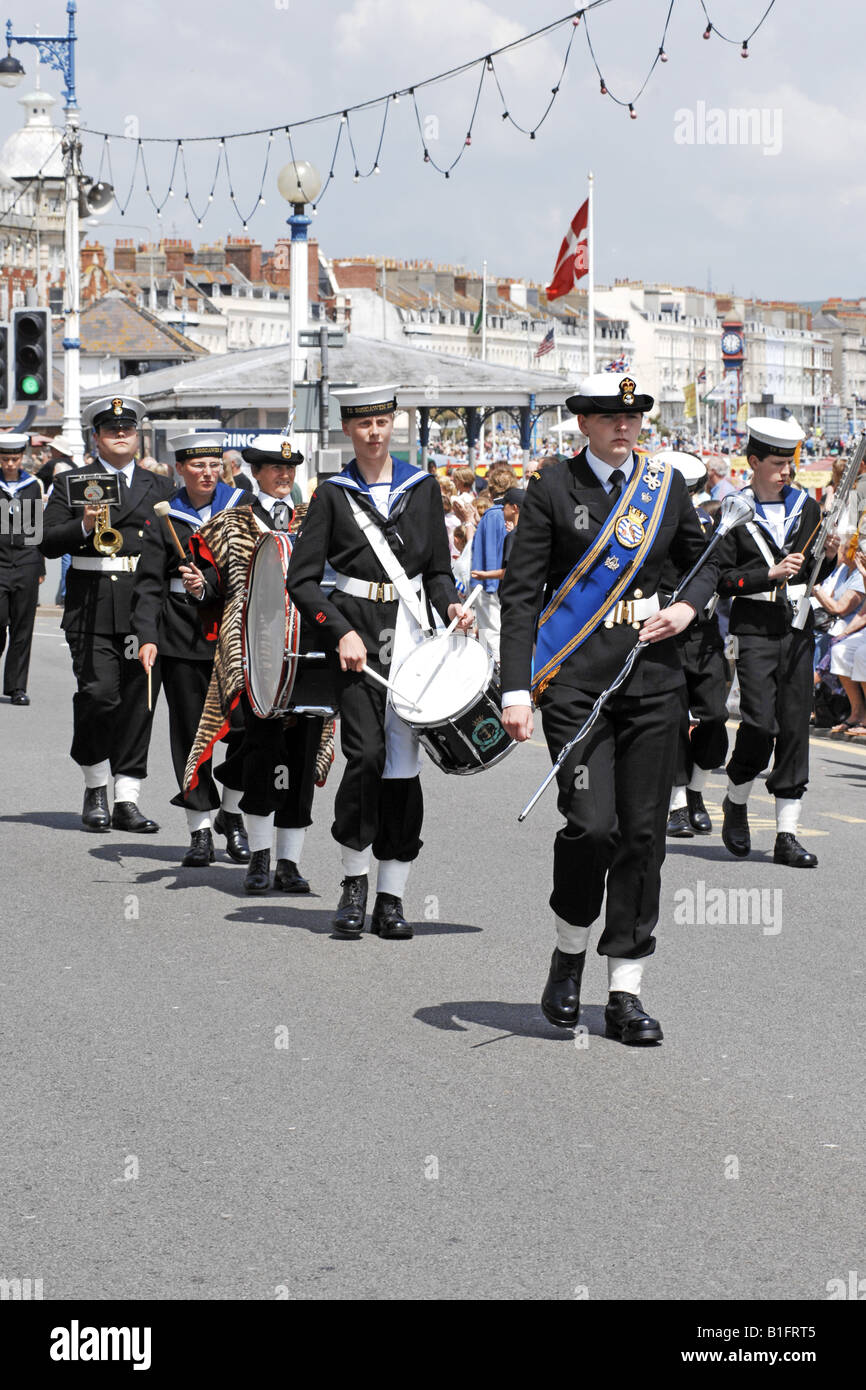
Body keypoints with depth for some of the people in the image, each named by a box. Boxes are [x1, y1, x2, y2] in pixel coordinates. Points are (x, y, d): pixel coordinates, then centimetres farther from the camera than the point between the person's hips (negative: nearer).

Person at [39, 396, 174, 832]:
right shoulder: (73, 483, 9)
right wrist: (84, 526, -14)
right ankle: (95, 788, 8)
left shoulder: (160, 487, 17)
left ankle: (127, 800, 5)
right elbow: (48, 544, 3)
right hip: (92, 605, -3)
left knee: (139, 699, 0)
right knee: (98, 694, -12)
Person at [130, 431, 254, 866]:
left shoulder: (243, 505, 7)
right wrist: (147, 636, -13)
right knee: (191, 731, 2)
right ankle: (200, 828, 10)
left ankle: (231, 814, 15)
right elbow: (149, 585, 1)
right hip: (183, 635, 0)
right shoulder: (165, 519, 5)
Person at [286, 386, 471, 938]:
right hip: (356, 637, -2)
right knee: (366, 754, -16)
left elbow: (438, 569, 15)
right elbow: (303, 579, 1)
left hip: (412, 636, 3)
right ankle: (355, 881, 2)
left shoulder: (423, 488, 12)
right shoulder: (333, 495, 4)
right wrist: (342, 632, -11)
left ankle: (391, 897, 8)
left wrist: (451, 604, -5)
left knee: (404, 763, 0)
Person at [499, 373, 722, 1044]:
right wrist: (516, 689, -12)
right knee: (591, 825, -14)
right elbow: (521, 592, -4)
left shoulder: (667, 484, 9)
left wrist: (689, 607, 1)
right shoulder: (553, 487, -1)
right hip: (575, 680, -3)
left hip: (653, 677, 3)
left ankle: (625, 993, 10)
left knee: (643, 832, 2)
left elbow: (705, 559, 24)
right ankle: (569, 953, 13)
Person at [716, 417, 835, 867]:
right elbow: (722, 579, -5)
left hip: (799, 627, 4)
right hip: (756, 627, -4)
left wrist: (830, 555, -3)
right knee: (760, 724, -13)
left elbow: (817, 572, 17)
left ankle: (787, 835, 6)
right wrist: (770, 574, -15)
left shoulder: (806, 507, 12)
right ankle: (736, 802, 15)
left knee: (796, 728, 1)